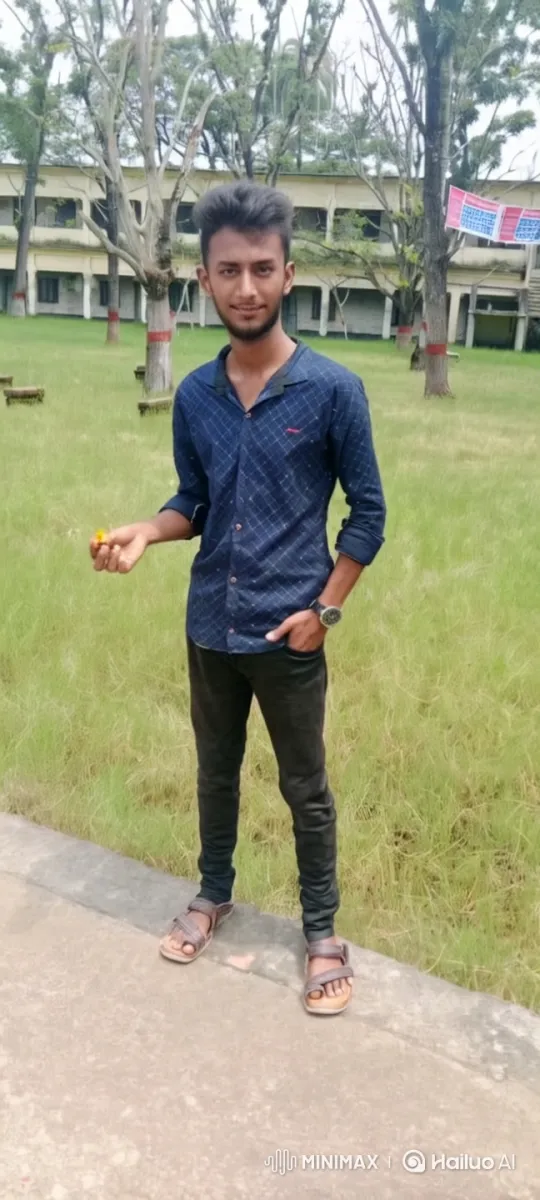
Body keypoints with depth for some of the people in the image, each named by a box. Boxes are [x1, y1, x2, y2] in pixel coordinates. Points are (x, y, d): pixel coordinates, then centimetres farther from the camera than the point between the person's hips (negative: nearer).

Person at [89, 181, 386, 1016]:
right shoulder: (193, 397, -1)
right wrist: (144, 533, -10)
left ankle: (322, 932, 31)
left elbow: (368, 512, -6)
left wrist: (325, 609, -11)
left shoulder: (333, 390, -12)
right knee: (216, 772, 21)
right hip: (210, 629, 4)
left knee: (305, 790, 11)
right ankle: (214, 895, 44)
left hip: (289, 635, -4)